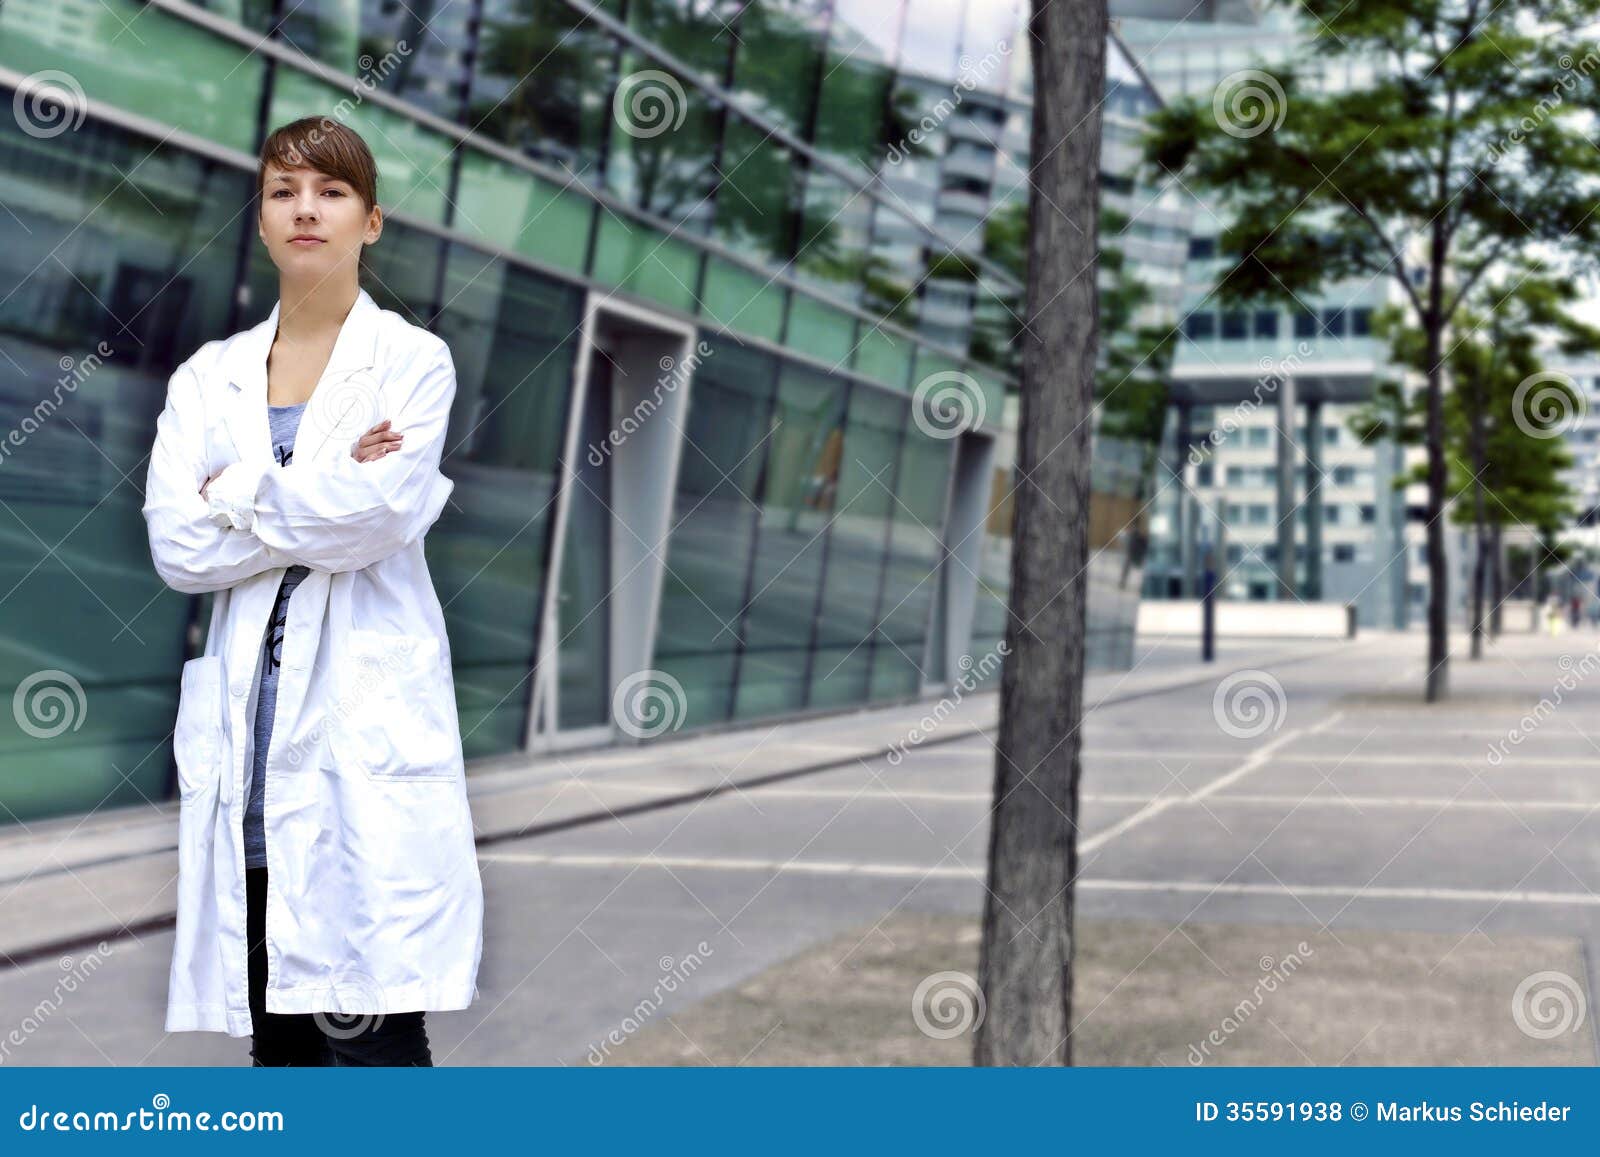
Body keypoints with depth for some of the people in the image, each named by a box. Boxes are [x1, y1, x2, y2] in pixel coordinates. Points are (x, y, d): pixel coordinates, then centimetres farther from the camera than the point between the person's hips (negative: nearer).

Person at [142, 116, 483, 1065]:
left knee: (373, 1031, -9)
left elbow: (375, 519, -12)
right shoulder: (208, 378, 14)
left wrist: (239, 499, -1)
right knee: (277, 1033, 8)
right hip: (247, 727, 4)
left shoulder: (413, 360, 4)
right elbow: (176, 547, 0)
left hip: (369, 724, -4)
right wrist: (324, 495, -5)